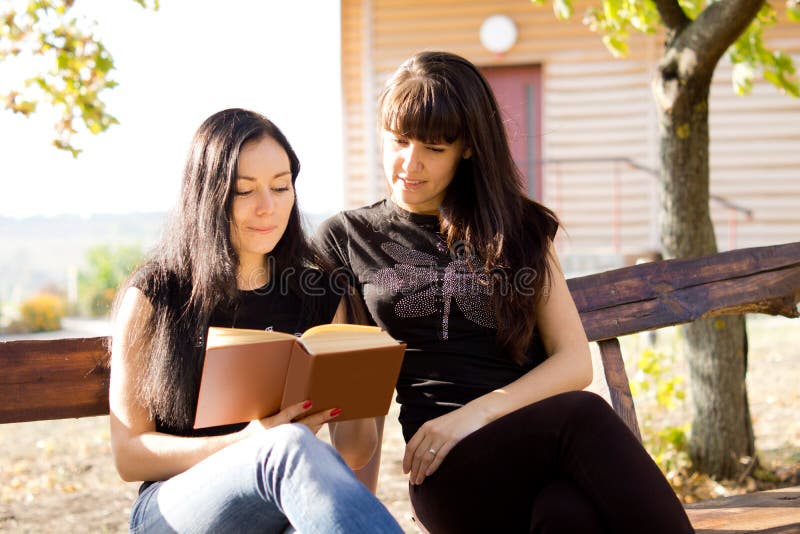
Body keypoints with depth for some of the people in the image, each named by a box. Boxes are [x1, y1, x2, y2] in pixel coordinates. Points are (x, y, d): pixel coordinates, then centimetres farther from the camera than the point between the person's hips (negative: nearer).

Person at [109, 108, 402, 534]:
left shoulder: (321, 296, 12)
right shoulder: (153, 296, 4)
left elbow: (352, 455, 13)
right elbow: (129, 455, 0)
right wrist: (249, 442, -17)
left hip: (292, 495, 2)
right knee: (289, 449, -37)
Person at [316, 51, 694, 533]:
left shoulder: (516, 226, 16)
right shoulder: (346, 239, 14)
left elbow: (575, 363, 6)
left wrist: (478, 412, -10)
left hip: (537, 445, 1)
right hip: (446, 472, -1)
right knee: (582, 416, -34)